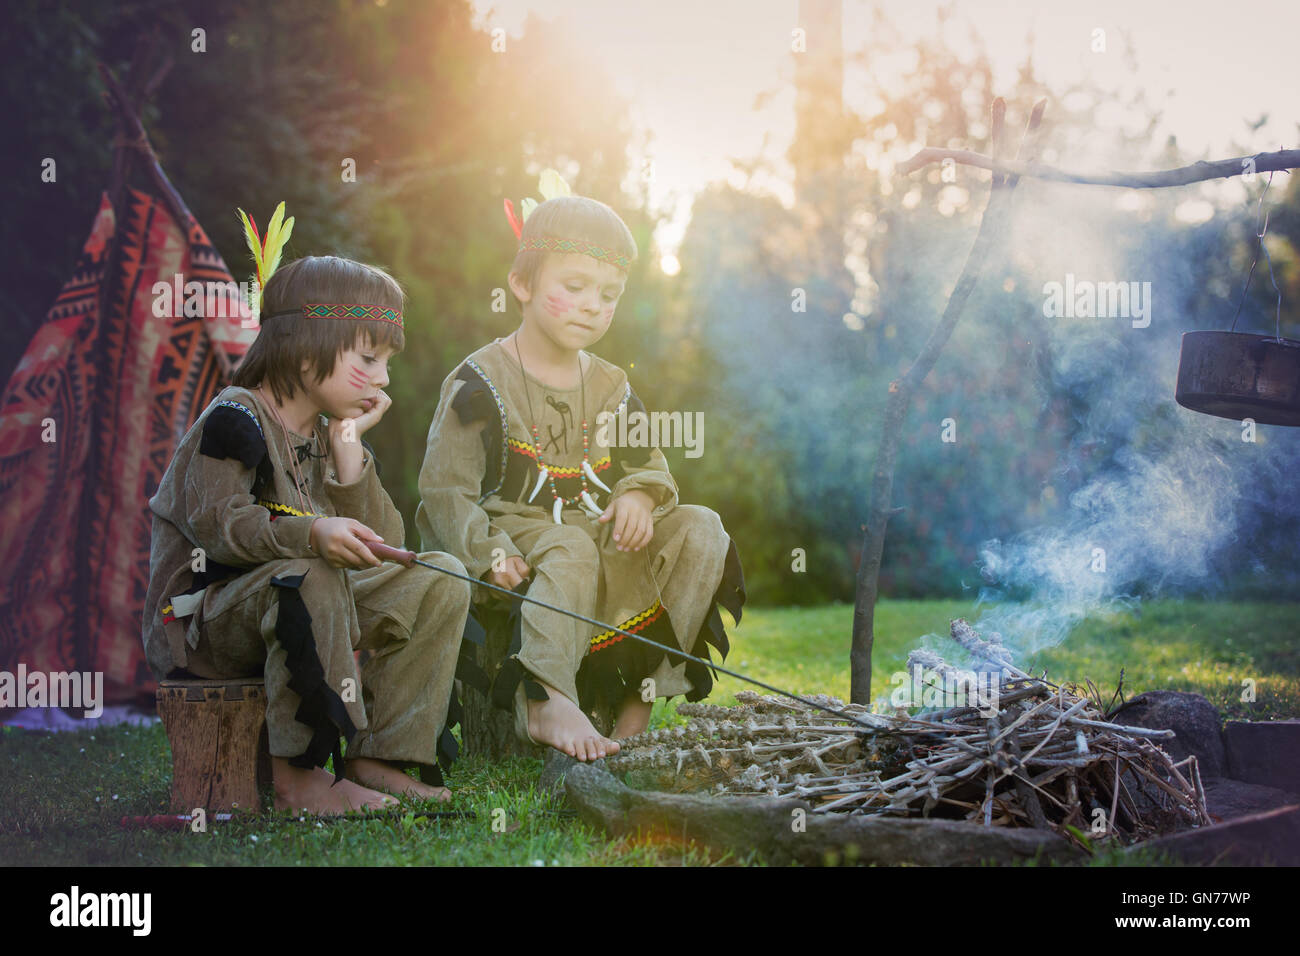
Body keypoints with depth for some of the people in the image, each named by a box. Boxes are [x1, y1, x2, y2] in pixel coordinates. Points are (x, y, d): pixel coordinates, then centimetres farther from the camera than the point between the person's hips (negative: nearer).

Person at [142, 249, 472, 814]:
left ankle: (378, 756, -5)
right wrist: (312, 534, -38)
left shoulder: (323, 437, 14)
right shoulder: (236, 418, -11)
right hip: (199, 616, -8)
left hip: (290, 612, 8)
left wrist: (348, 448, -2)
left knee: (439, 580, -1)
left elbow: (379, 546, 5)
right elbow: (215, 523, -24)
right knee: (310, 577, -39)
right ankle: (295, 774, -30)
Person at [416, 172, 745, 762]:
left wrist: (640, 494, -11)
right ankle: (545, 701, -48)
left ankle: (641, 690, -16)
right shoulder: (481, 382, -6)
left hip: (595, 530, 6)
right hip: (515, 530, -6)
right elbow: (446, 487, -11)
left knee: (699, 531, -13)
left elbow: (646, 462, 16)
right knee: (569, 553, -38)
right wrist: (488, 554, -27)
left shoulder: (610, 388, 13)